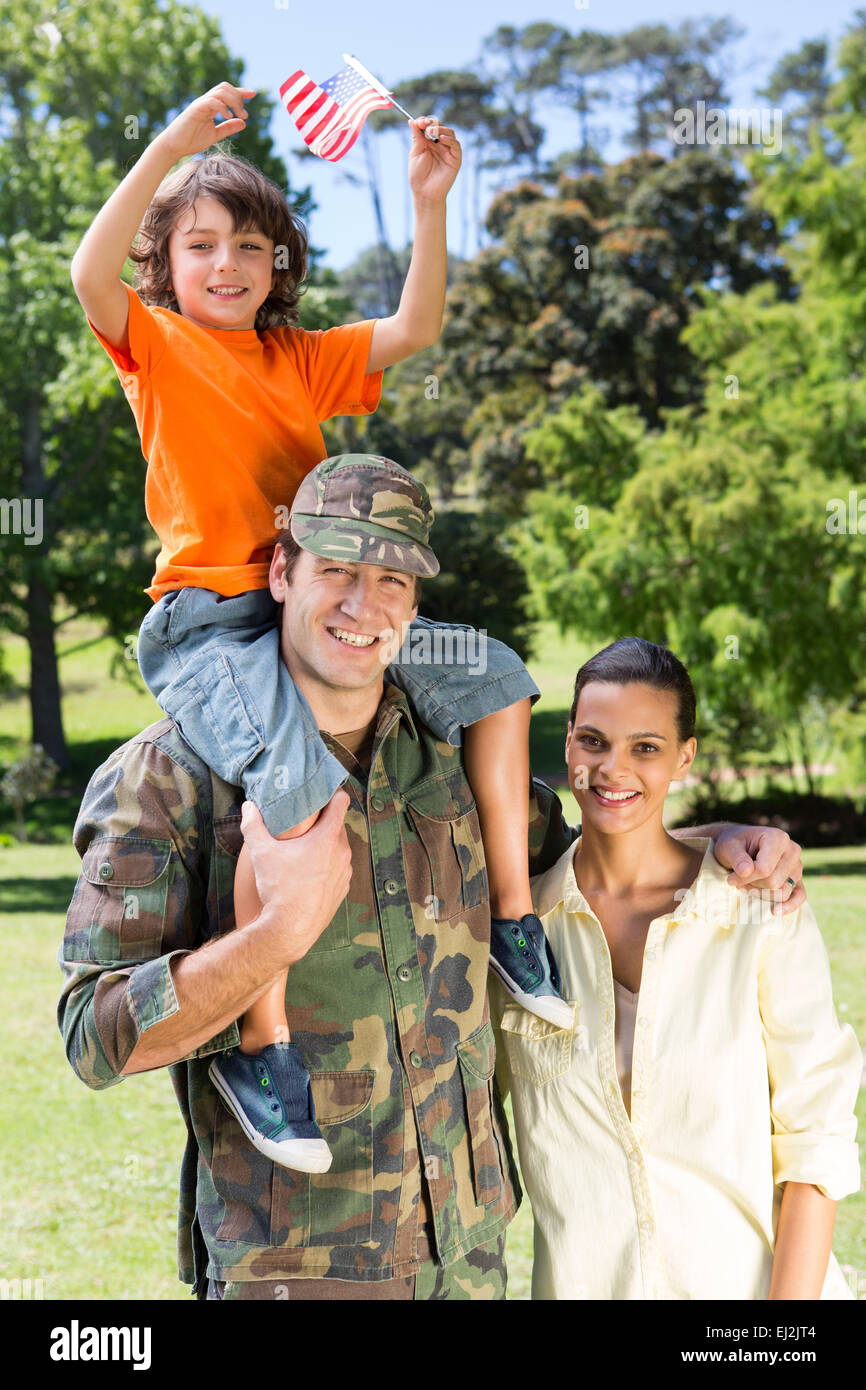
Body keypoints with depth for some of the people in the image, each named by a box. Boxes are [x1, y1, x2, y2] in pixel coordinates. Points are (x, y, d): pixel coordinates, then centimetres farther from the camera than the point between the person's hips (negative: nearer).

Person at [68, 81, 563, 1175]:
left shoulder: (300, 360, 20)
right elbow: (91, 275, -16)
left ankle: (512, 917, 14)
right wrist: (170, 149, -24)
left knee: (492, 679, 4)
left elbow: (412, 332, 10)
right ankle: (259, 1044, -22)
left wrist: (429, 206, -1)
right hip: (207, 622, -7)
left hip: (313, 613, 7)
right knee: (300, 776, -33)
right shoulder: (156, 344, 4)